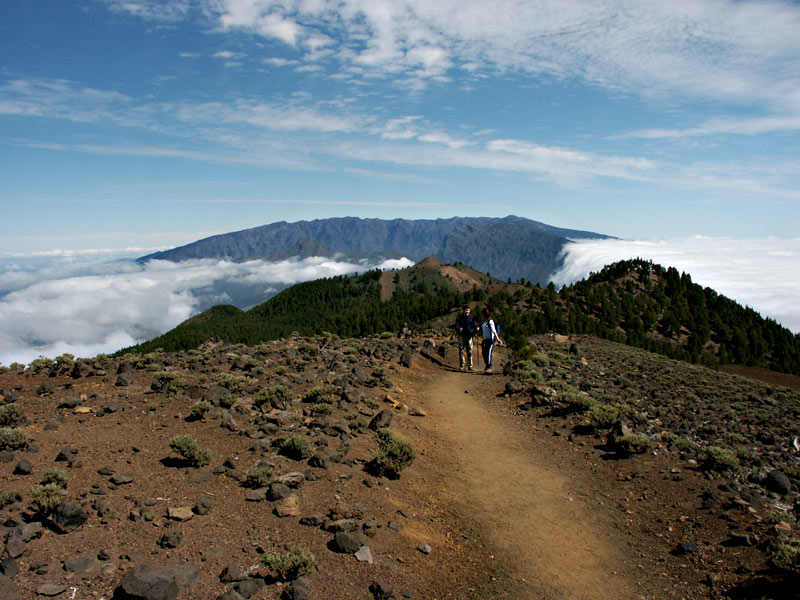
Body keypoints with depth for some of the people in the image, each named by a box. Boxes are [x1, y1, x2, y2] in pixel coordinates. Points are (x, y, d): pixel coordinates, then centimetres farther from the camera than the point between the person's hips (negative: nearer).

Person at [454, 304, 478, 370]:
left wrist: (476, 328, -17)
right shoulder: (459, 317, -2)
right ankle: (461, 365, 8)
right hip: (462, 336, -2)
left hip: (469, 336, 2)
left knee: (470, 351, 0)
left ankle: (470, 365, 6)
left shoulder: (472, 317, 6)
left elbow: (474, 324, 6)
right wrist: (458, 329, -30)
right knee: (461, 351, 1)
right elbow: (456, 326, -8)